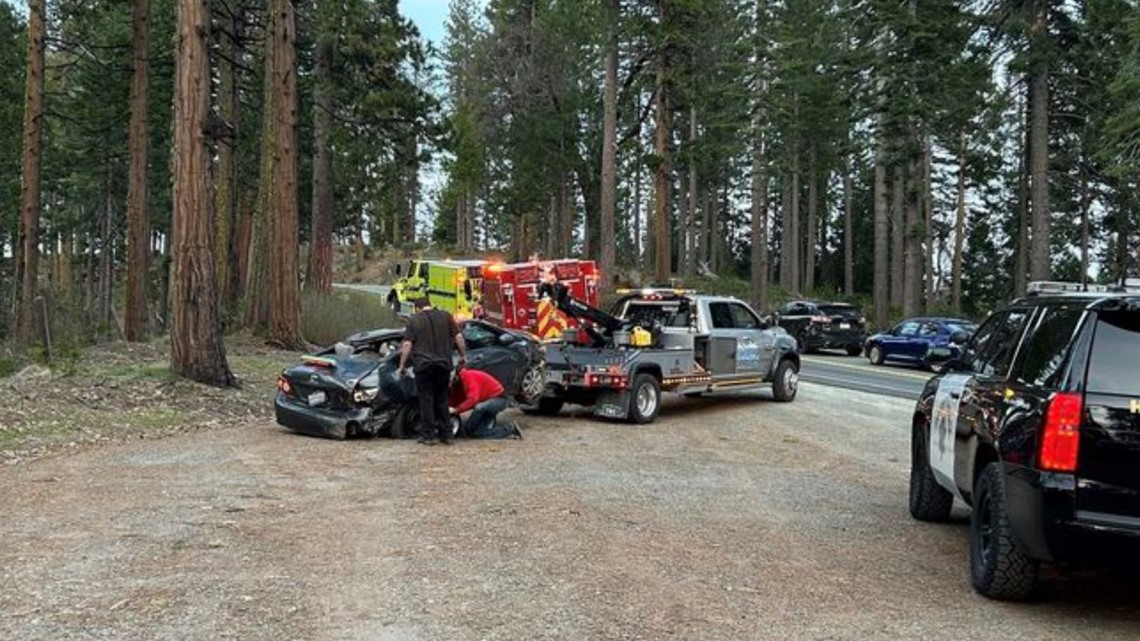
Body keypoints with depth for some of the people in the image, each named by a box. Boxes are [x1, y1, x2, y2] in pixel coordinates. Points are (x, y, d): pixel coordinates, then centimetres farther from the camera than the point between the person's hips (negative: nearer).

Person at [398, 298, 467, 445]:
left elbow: (407, 345, -4)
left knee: (426, 400, 5)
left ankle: (428, 435, 4)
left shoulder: (414, 320, 3)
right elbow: (458, 337, 4)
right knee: (442, 400, 13)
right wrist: (463, 356, 14)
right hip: (443, 364, 2)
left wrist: (402, 366, 0)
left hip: (423, 365, -2)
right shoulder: (445, 316, 9)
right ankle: (446, 435, 13)